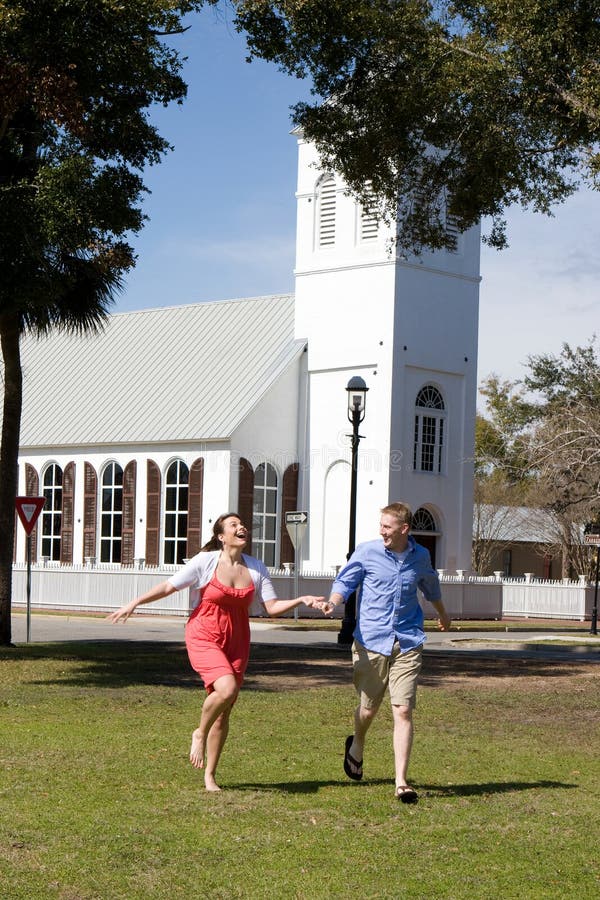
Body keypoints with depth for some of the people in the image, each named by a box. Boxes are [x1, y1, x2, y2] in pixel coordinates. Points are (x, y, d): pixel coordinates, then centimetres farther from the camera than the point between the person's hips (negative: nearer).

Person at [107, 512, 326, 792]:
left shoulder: (256, 568, 4)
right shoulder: (205, 561, -7)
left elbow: (272, 607, 3)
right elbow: (169, 586, -3)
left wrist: (302, 600, -12)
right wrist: (134, 603, -9)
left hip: (236, 642, 4)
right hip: (204, 637, -4)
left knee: (224, 713, 5)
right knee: (226, 688, -29)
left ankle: (210, 776, 19)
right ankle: (200, 733, 0)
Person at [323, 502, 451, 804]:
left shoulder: (420, 557, 6)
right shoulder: (366, 552, -2)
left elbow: (430, 586, 26)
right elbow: (345, 581, 2)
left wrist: (442, 614, 45)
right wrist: (333, 602, -21)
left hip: (407, 644, 1)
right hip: (370, 642, -1)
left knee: (403, 711, -9)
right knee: (368, 709, 8)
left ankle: (401, 782, -6)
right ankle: (356, 746, 43)